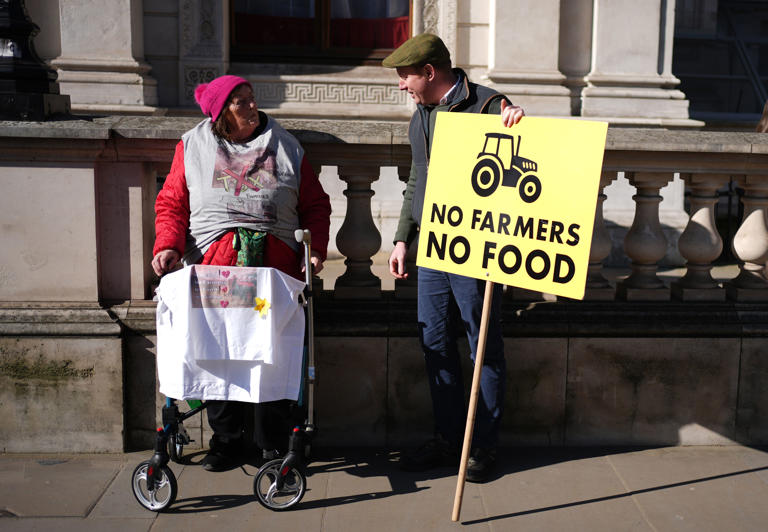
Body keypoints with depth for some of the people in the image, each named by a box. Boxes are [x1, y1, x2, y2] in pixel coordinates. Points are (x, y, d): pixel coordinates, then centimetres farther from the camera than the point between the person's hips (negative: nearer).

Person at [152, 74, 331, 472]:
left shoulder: (285, 147, 14)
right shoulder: (192, 147, 12)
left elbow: (315, 204, 15)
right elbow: (172, 203, 9)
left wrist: (316, 249, 0)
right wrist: (167, 246, -8)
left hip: (276, 264, 1)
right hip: (214, 265, 0)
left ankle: (274, 442, 14)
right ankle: (227, 439, 14)